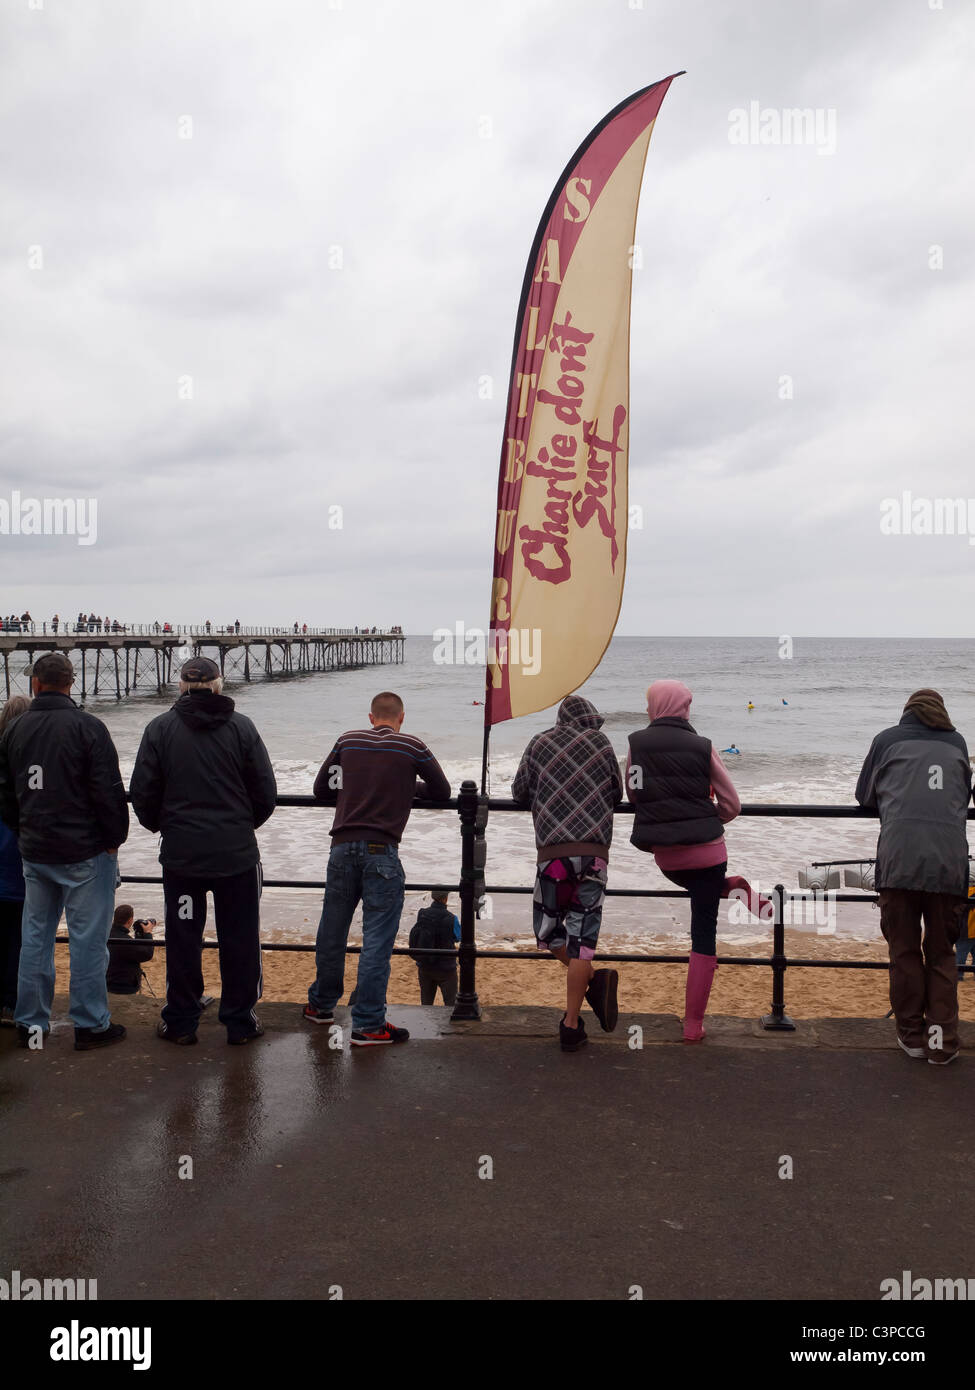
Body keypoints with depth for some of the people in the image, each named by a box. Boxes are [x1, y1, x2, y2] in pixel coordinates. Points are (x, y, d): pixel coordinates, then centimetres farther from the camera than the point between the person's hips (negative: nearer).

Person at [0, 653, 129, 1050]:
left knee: (35, 936, 15)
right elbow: (109, 791, -15)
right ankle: (90, 1025, 7)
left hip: (34, 853, 6)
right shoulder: (87, 727, -14)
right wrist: (115, 837, -3)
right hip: (85, 852, -5)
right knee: (87, 937, 2)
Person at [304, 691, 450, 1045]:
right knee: (376, 939, 0)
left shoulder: (348, 741, 10)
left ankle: (322, 1004, 34)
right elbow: (442, 792, 13)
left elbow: (321, 791, 16)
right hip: (381, 851, -4)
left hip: (343, 846, 4)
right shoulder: (413, 747, 2)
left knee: (332, 931, 16)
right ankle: (368, 1025, 3)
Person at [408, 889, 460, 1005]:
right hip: (445, 968, -4)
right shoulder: (450, 918, -19)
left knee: (426, 1003, 16)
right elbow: (458, 937, 0)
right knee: (451, 1003, 7)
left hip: (424, 967, 4)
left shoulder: (422, 914, -7)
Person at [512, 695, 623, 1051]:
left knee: (548, 930, 15)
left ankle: (593, 979, -2)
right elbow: (617, 794, 21)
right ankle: (571, 1027, 1)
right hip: (595, 852, 1)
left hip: (554, 851, -1)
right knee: (580, 938, 3)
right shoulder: (602, 744, 12)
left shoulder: (539, 744, 11)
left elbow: (519, 792, 19)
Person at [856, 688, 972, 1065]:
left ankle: (912, 1035, 15)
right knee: (942, 954, 12)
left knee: (904, 950, 10)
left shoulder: (888, 740, 12)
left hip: (900, 860, -1)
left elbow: (864, 796, 21)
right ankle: (942, 1041, 9)